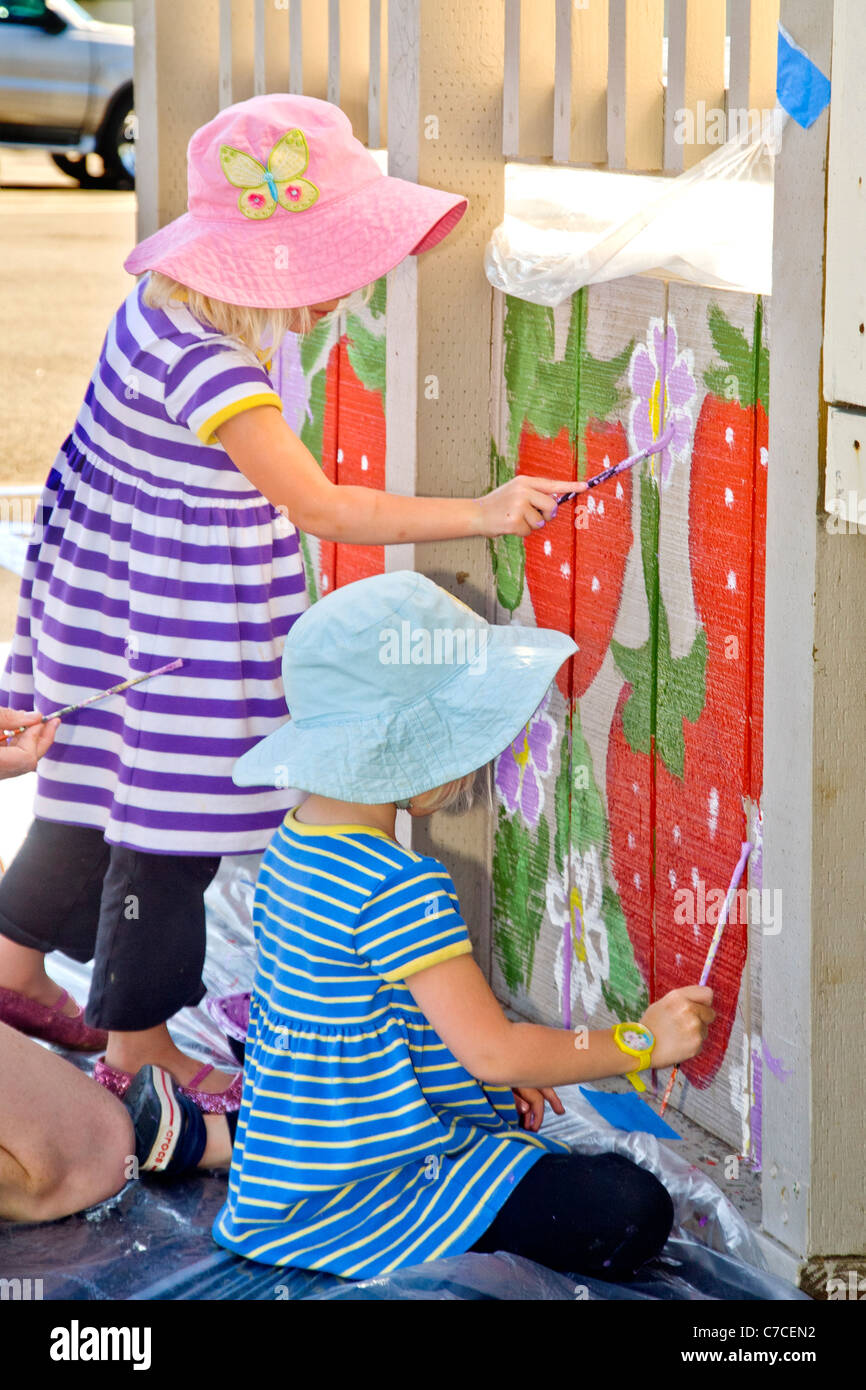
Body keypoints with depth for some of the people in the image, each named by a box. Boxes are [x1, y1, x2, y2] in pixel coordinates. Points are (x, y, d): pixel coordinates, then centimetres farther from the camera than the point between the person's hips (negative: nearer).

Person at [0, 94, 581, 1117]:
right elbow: (319, 508, -31)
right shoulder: (206, 367, -31)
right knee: (170, 824, 4)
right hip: (166, 628, -10)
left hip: (119, 598, 10)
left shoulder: (168, 304, -3)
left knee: (107, 798, 24)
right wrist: (480, 515, -33)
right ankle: (139, 1049, 18)